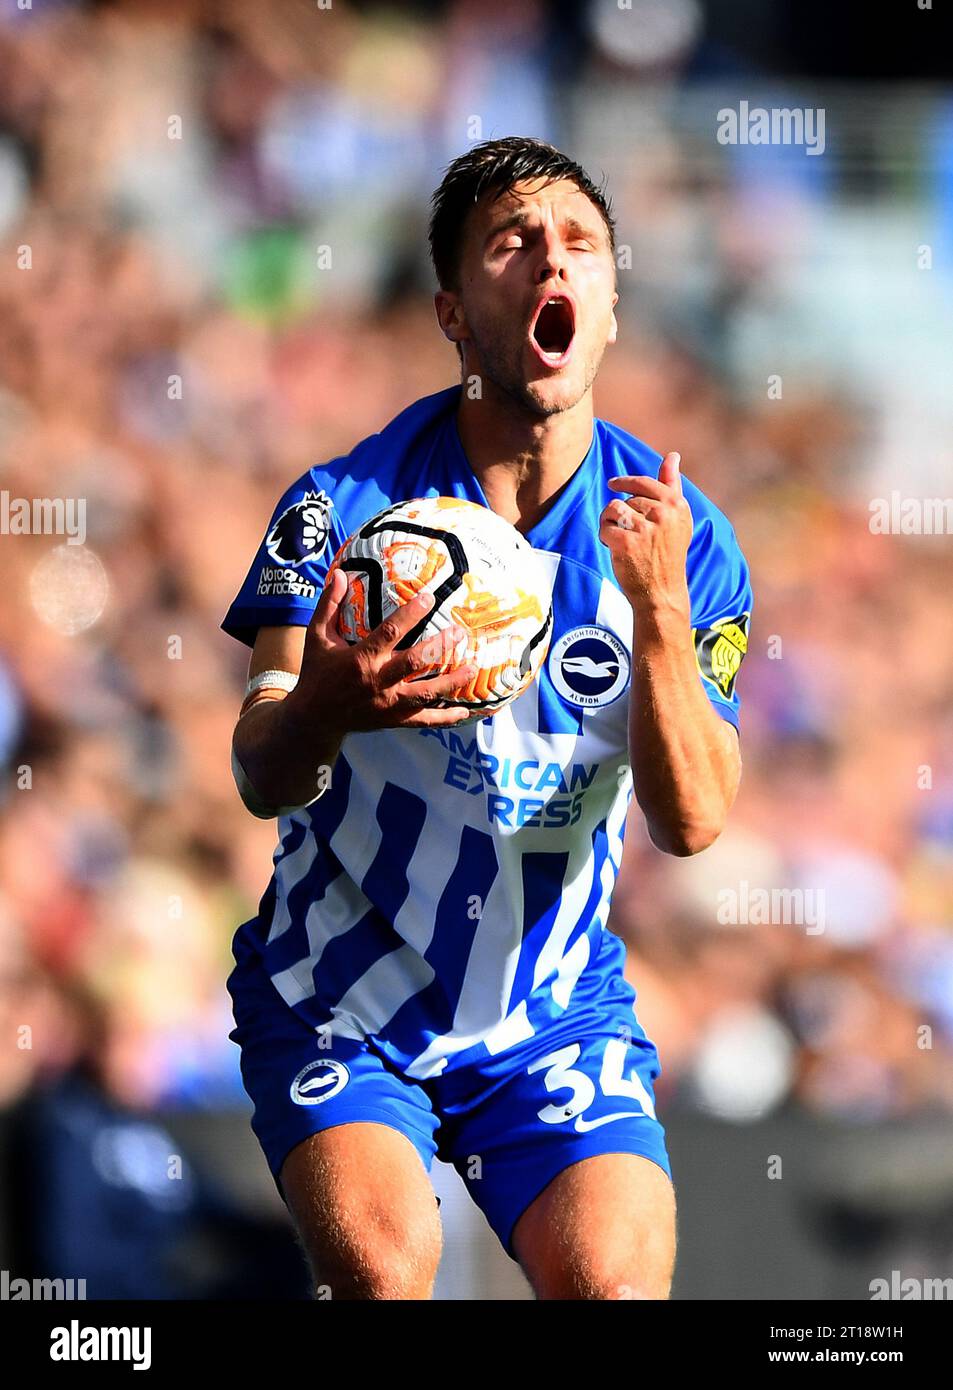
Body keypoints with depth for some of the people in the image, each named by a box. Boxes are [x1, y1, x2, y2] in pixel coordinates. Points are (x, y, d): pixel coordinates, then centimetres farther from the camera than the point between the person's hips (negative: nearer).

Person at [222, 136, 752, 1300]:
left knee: (614, 1278, -19)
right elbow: (261, 777, -18)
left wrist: (661, 608, -28)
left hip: (555, 1005, 2)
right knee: (382, 1259, -26)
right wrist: (326, 706, -42)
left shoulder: (683, 538, -5)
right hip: (339, 1000, -2)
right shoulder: (348, 504, -10)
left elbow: (692, 821, -13)